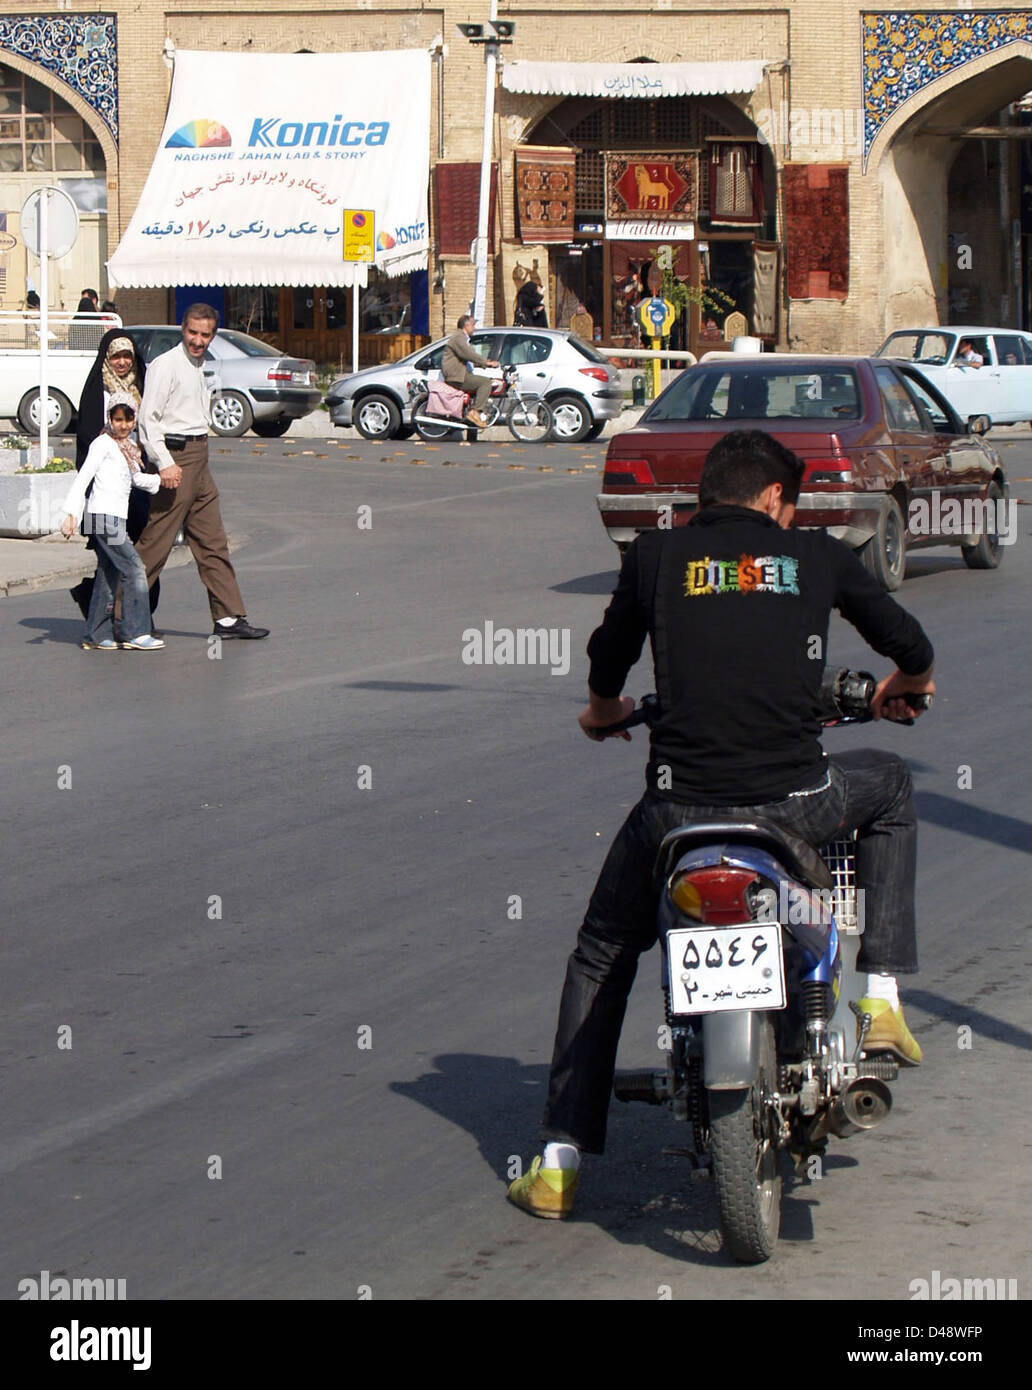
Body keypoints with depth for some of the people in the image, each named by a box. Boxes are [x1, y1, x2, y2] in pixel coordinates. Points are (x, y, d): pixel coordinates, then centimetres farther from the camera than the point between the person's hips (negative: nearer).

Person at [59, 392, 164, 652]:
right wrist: (72, 514, -18)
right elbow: (83, 478, -12)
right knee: (133, 569, -12)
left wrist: (161, 479, 11)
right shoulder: (103, 443, -7)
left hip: (116, 517, 9)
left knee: (109, 575, 10)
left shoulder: (128, 446, 17)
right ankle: (137, 634, -13)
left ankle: (97, 635, 14)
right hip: (104, 515, -9)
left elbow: (137, 479, 26)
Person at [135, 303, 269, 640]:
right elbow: (148, 418, -16)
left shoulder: (197, 366, 17)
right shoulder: (166, 365, -10)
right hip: (176, 456, -9)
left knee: (212, 542, 8)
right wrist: (165, 463, -23)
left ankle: (228, 617, 10)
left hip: (199, 459, 9)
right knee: (156, 542, -8)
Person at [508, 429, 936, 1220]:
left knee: (601, 959, 25)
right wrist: (903, 687, 44)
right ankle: (882, 994, 23)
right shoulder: (817, 556, 10)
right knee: (890, 785, 33)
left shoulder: (657, 556, 9)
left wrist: (605, 709, 47)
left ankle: (561, 1160, 18)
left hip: (680, 809, 1)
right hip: (795, 801, -1)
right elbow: (912, 648, 19)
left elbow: (608, 659, 23)